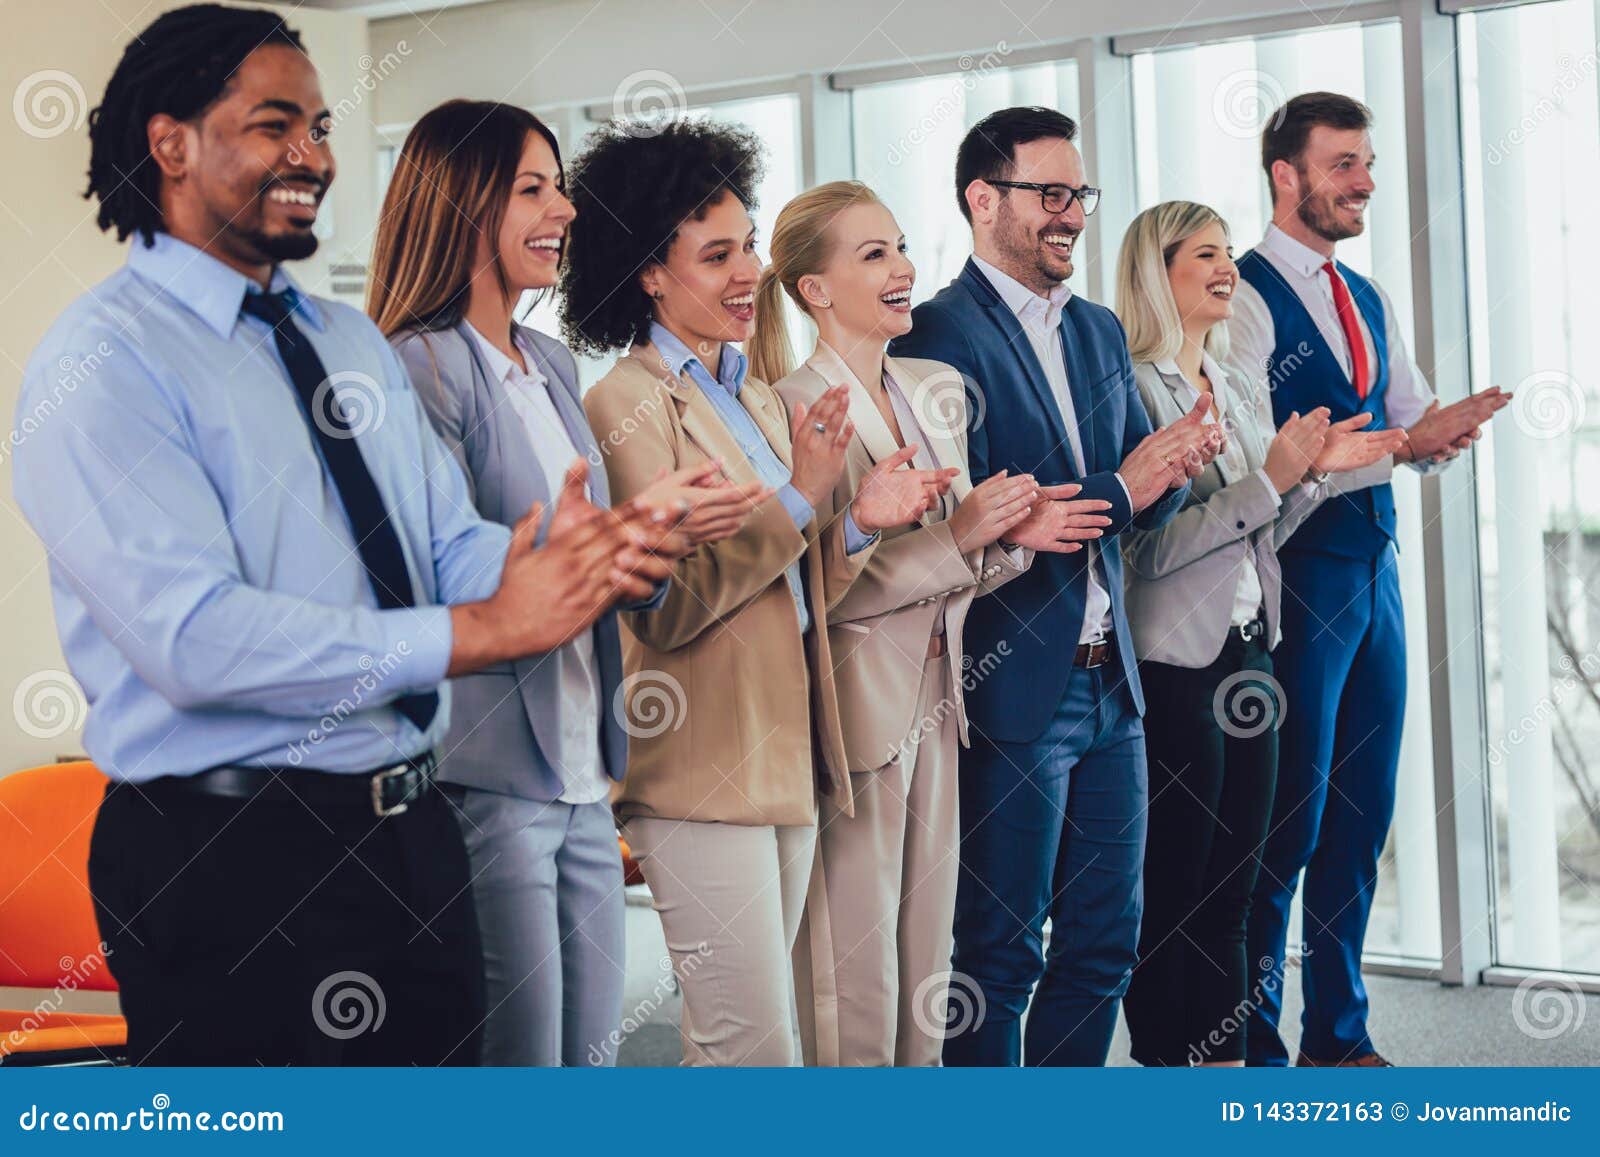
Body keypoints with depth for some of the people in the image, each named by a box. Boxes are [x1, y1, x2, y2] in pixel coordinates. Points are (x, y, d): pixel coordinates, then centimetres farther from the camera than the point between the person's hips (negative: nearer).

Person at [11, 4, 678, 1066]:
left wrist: (582, 564, -17)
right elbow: (196, 638, -23)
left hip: (411, 832, 7)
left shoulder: (354, 339, 14)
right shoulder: (107, 359, -12)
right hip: (234, 861, -7)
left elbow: (453, 547, 6)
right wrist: (481, 630, -24)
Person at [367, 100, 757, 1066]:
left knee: (594, 1051, 13)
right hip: (486, 776, -8)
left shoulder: (555, 367, 16)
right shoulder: (422, 365, -11)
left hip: (583, 770, 8)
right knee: (518, 1063, -3)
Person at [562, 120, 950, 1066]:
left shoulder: (759, 398, 17)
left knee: (744, 1036, 14)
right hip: (705, 767, -8)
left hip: (786, 758, 8)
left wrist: (859, 523, -1)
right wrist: (799, 499, -22)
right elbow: (666, 607, -17)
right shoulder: (628, 403, -9)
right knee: (756, 1048, -7)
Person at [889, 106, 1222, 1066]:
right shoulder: (938, 336, -11)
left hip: (1110, 681, 8)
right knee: (1000, 958, 4)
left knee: (1104, 947, 14)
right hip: (1013, 688, -7)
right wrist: (1118, 489, -21)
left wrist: (1177, 464, -8)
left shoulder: (1100, 331, 14)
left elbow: (1150, 504, 14)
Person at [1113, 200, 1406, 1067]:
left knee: (1230, 892, 13)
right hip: (1174, 666, -8)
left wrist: (1314, 470, 2)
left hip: (1247, 654, 8)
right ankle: (1165, 1065, 11)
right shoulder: (1134, 390, -13)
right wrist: (1271, 478, -21)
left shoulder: (1244, 394, 11)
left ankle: (1227, 1060, 21)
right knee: (1171, 893, 1)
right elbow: (1148, 549, -19)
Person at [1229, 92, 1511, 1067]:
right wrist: (1397, 445, -23)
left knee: (1363, 813, 12)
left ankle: (1339, 1033, 23)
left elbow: (1419, 429, 12)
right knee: (1289, 822, -2)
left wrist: (1448, 431, -11)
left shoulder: (1368, 302, 16)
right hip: (1298, 576, -8)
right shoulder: (1246, 298, -10)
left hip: (1374, 573, 8)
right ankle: (1254, 1046, 11)